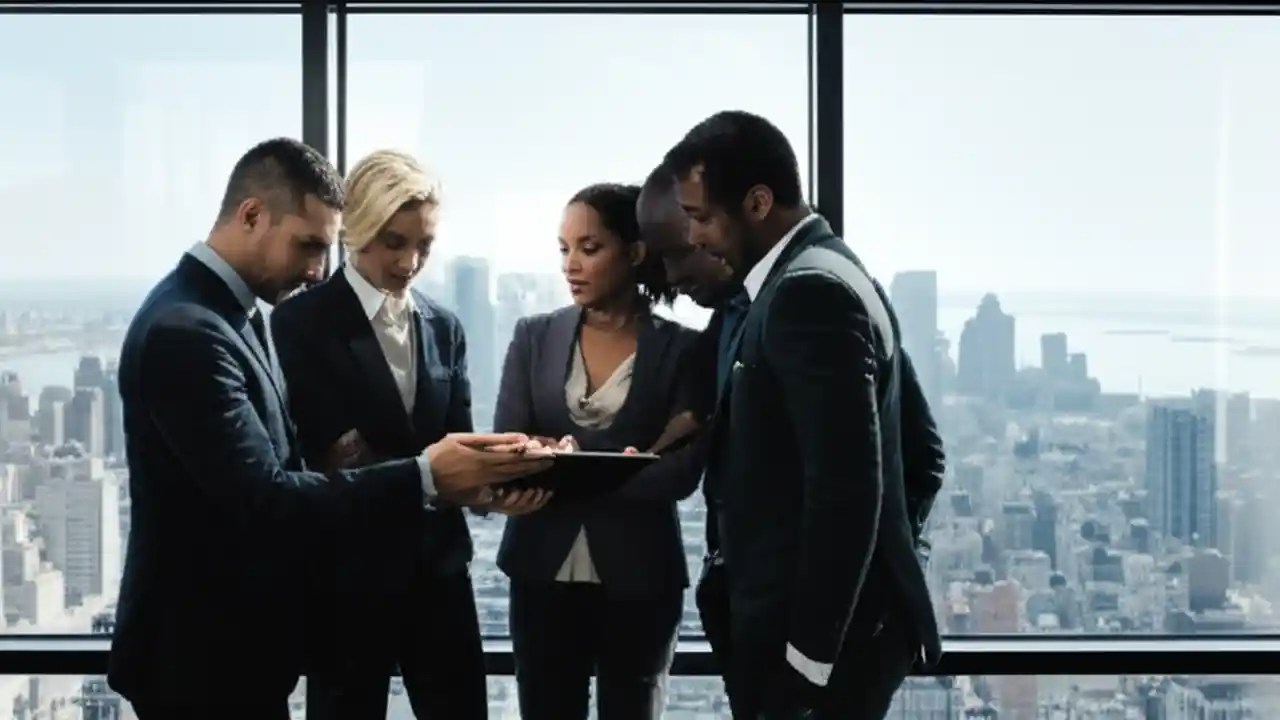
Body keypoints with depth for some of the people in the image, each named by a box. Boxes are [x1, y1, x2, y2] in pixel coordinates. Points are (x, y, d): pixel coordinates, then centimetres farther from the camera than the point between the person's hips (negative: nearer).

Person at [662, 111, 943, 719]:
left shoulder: (809, 291, -17)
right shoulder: (817, 276, 14)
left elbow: (848, 485, -23)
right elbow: (922, 450, 18)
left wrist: (808, 653, -21)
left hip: (824, 631, -10)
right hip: (813, 616, 10)